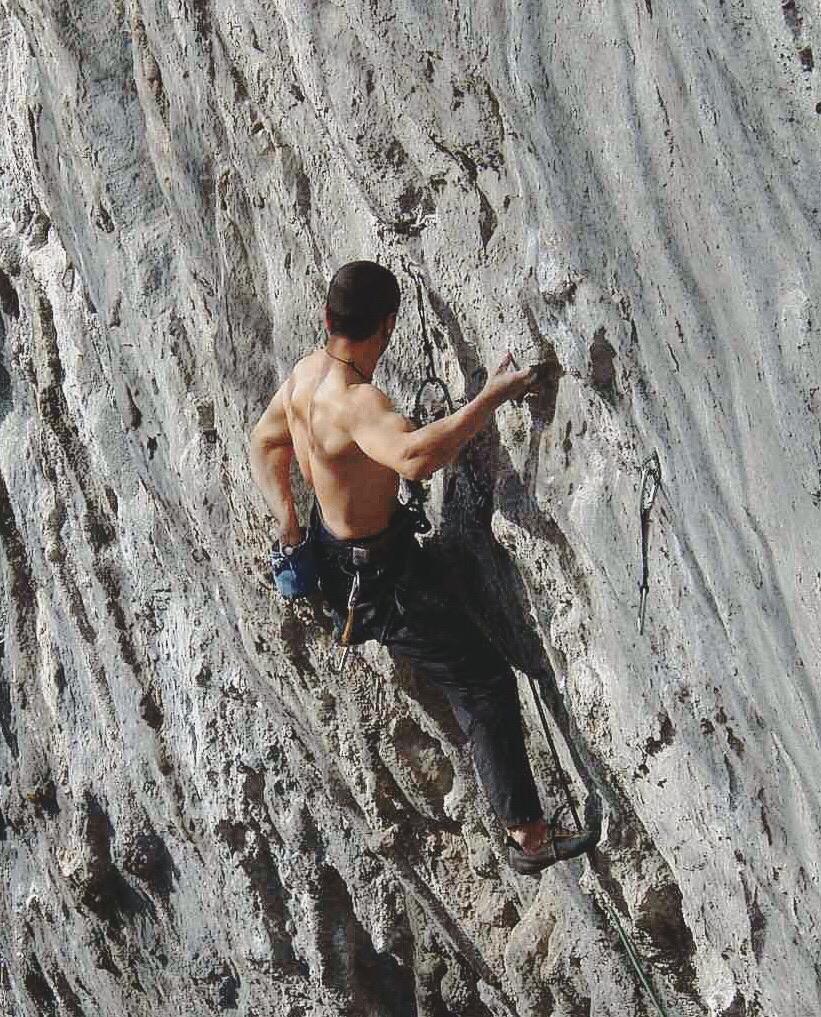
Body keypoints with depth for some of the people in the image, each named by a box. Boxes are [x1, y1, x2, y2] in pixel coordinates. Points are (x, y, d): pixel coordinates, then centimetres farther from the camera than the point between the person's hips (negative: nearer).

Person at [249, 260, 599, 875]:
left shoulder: (307, 371, -4)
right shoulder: (352, 401, -34)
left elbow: (265, 441, 13)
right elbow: (419, 457, -52)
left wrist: (287, 517, 7)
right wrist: (495, 395, -44)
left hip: (330, 543, 9)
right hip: (376, 574, -9)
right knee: (485, 685, -3)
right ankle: (527, 835, 1)